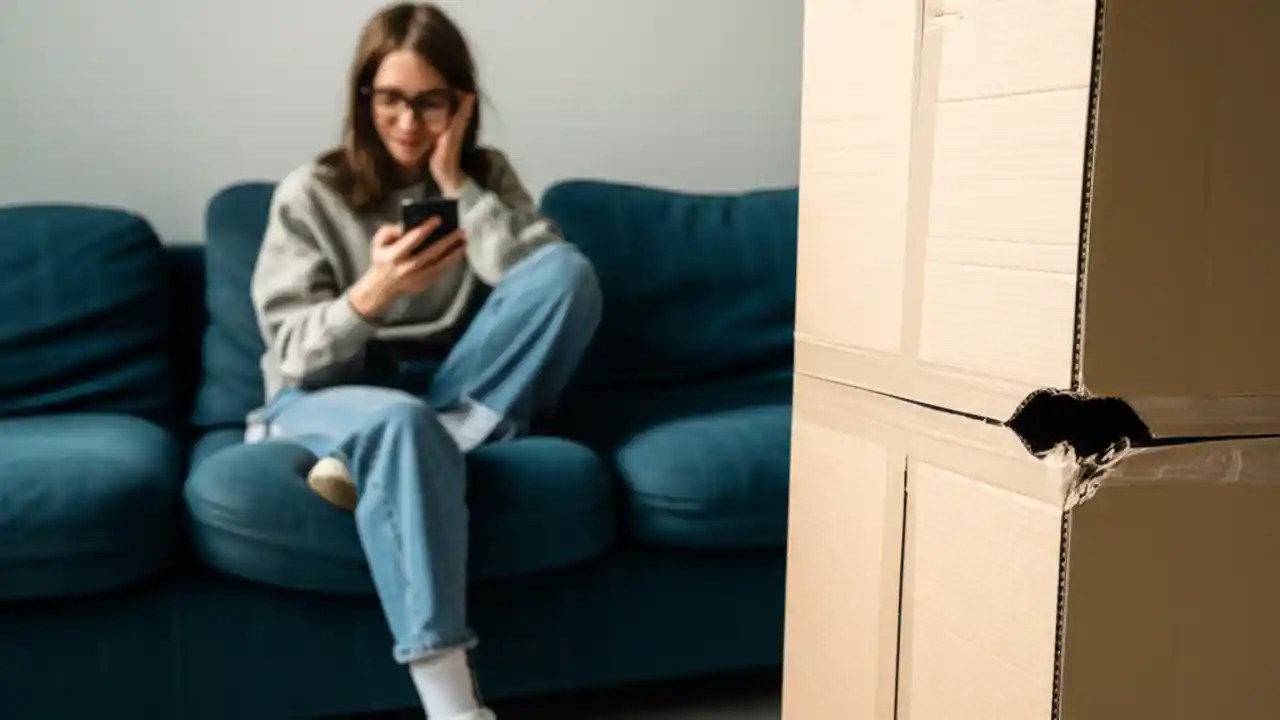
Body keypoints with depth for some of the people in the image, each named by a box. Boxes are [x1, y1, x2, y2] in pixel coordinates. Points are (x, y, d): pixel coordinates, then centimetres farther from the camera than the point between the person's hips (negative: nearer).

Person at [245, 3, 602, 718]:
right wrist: (372, 293, -29)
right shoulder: (310, 194, -2)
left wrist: (456, 184, -14)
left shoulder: (487, 175, 6)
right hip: (327, 397, -2)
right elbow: (295, 358, -9)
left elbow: (550, 285, -11)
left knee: (570, 271, -20)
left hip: (457, 397, 3)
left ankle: (373, 461, -24)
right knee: (400, 421, -41)